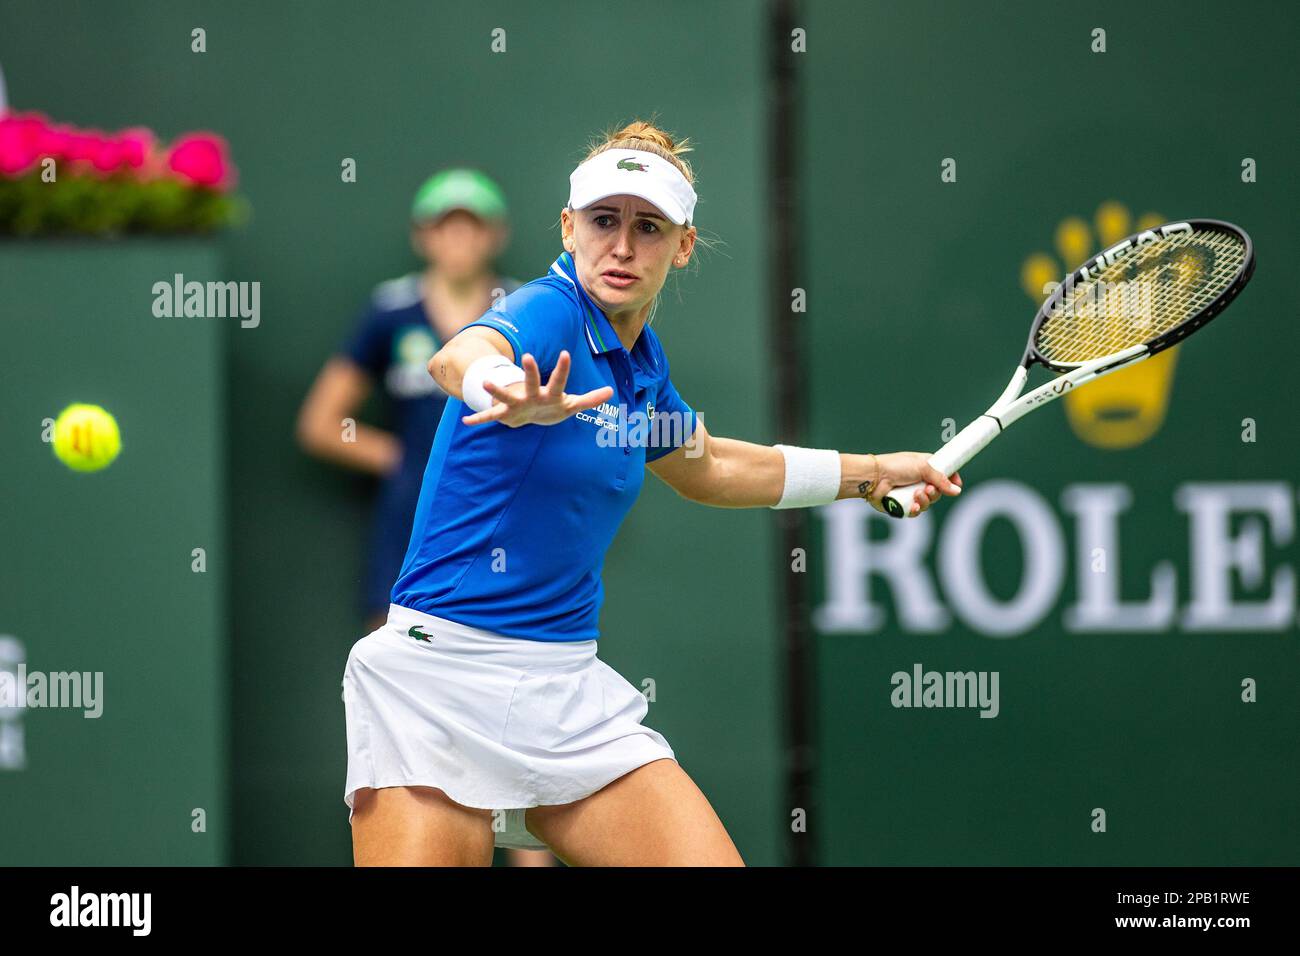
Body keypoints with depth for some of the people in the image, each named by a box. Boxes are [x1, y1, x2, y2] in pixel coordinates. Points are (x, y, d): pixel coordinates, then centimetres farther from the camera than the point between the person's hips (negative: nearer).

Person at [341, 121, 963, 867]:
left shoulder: (642, 359, 9)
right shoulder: (550, 312, -13)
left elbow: (708, 467, 31)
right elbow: (460, 359, -38)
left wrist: (872, 473, 33)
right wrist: (515, 395, -60)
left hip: (569, 687, 6)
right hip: (441, 672, -6)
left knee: (711, 858, -8)